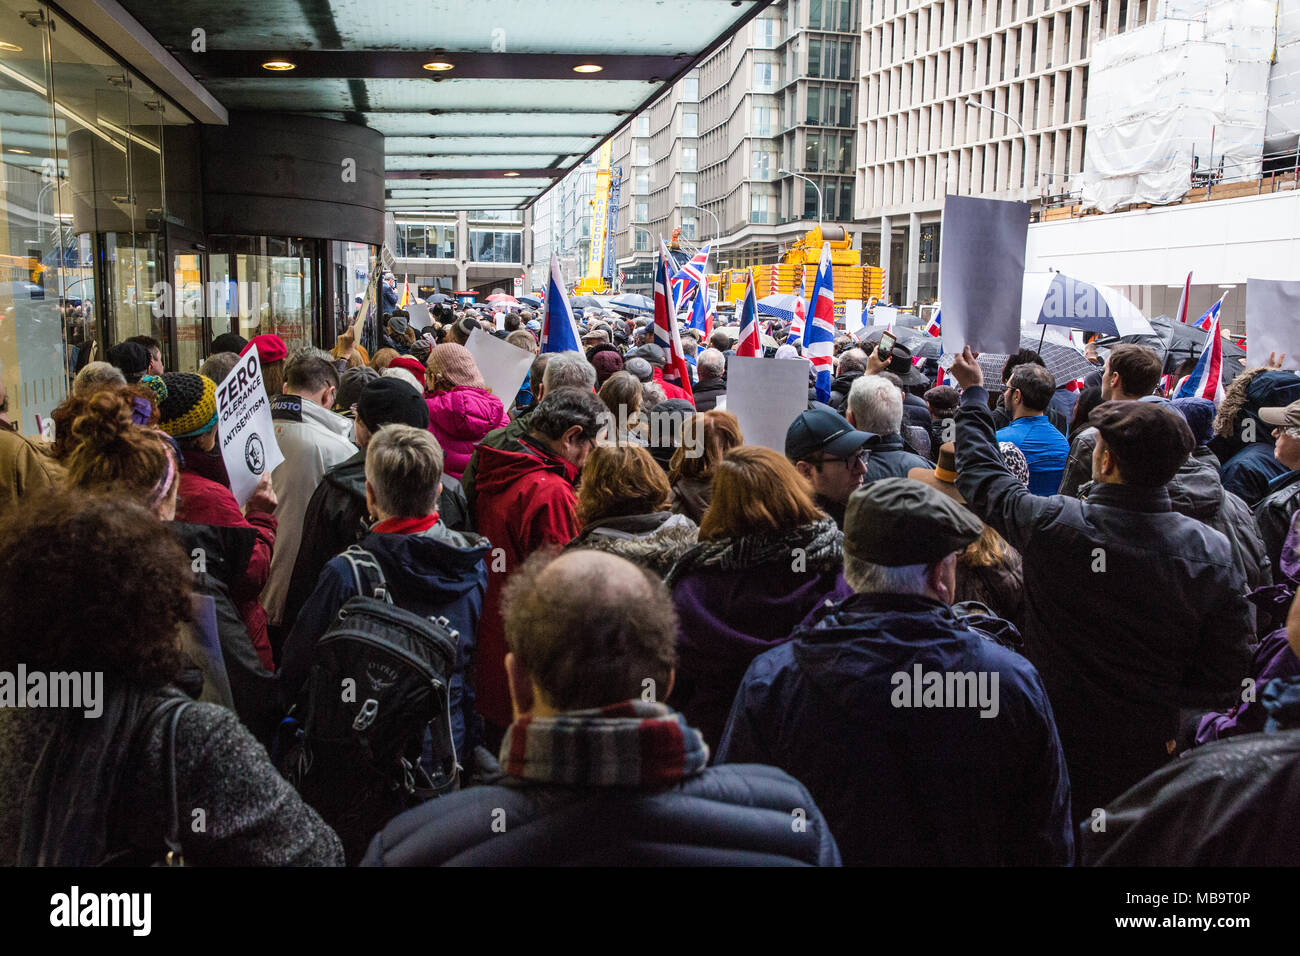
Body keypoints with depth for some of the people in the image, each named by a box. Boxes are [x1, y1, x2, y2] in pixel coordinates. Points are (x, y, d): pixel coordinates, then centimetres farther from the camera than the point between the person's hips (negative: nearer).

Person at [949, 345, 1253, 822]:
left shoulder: (1050, 525, -19)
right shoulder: (1212, 553, -14)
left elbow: (982, 476, 1)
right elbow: (1227, 671, -8)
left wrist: (973, 391, 14)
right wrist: (1161, 695, 8)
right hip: (1147, 755, 2)